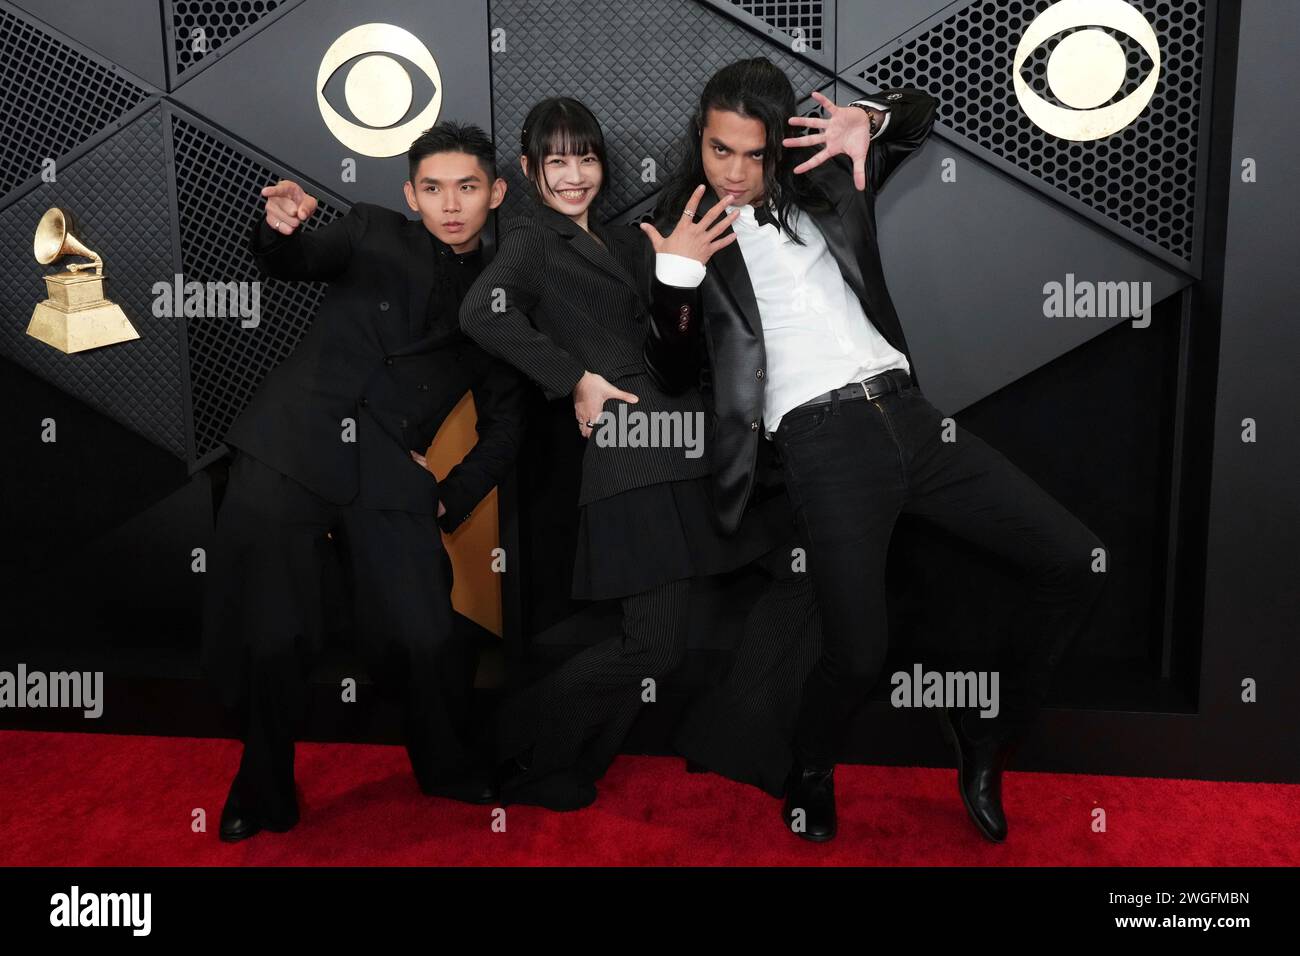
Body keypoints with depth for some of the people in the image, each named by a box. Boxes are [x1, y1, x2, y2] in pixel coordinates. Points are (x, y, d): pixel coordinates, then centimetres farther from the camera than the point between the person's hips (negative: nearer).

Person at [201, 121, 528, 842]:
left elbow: (505, 424, 18)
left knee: (425, 641, -12)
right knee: (266, 637, -8)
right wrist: (280, 229, -28)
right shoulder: (373, 234, 13)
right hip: (288, 454, 0)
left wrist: (450, 501, 7)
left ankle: (447, 768, 16)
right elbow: (292, 263, -4)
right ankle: (265, 786, 17)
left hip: (386, 481, 1)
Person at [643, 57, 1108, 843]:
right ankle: (812, 770, 13)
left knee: (1077, 563, 0)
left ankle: (990, 735, 19)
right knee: (860, 652, -23)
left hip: (904, 411, 6)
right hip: (821, 437, -5)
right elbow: (674, 374, 5)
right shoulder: (683, 231, 8)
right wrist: (676, 276, -11)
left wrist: (865, 119, 5)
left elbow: (920, 112, 27)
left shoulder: (822, 187, 18)